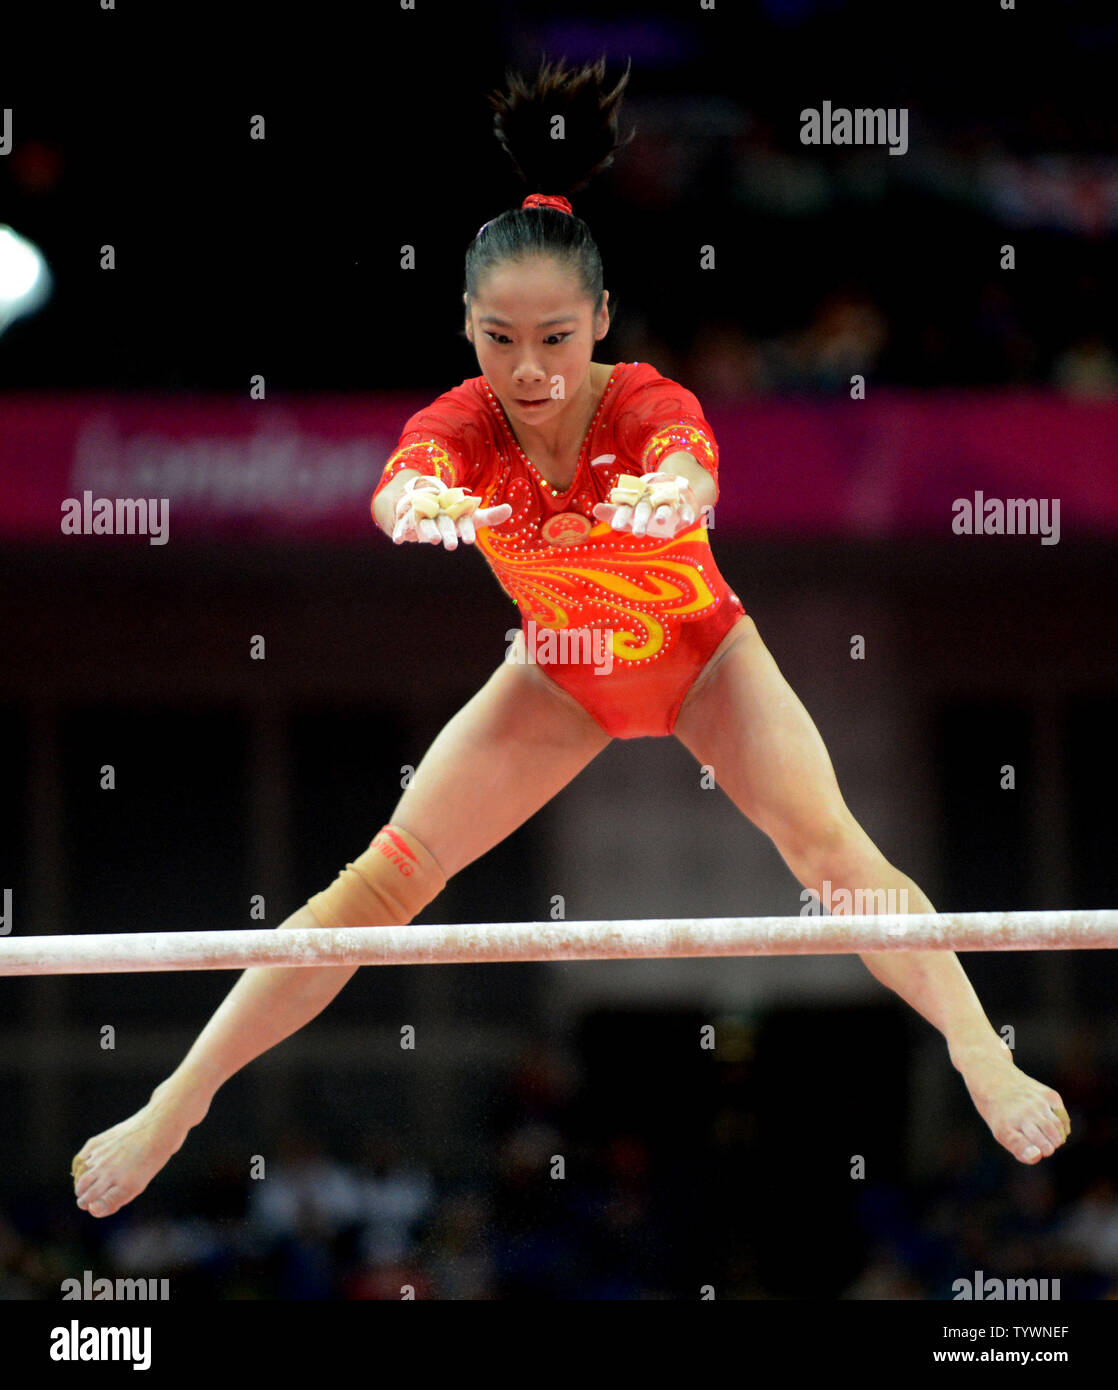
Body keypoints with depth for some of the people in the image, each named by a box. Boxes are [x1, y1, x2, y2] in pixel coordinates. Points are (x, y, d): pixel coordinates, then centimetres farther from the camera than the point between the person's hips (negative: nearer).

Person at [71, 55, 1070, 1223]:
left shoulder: (648, 405, -33)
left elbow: (693, 470, -58)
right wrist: (417, 502, -77)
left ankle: (982, 1055, -24)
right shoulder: (461, 425, -27)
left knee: (827, 844, -25)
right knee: (383, 879, -5)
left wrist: (669, 492, -83)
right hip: (561, 670, 2)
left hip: (700, 653, -2)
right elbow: (403, 487, -51)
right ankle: (174, 1108, -1)